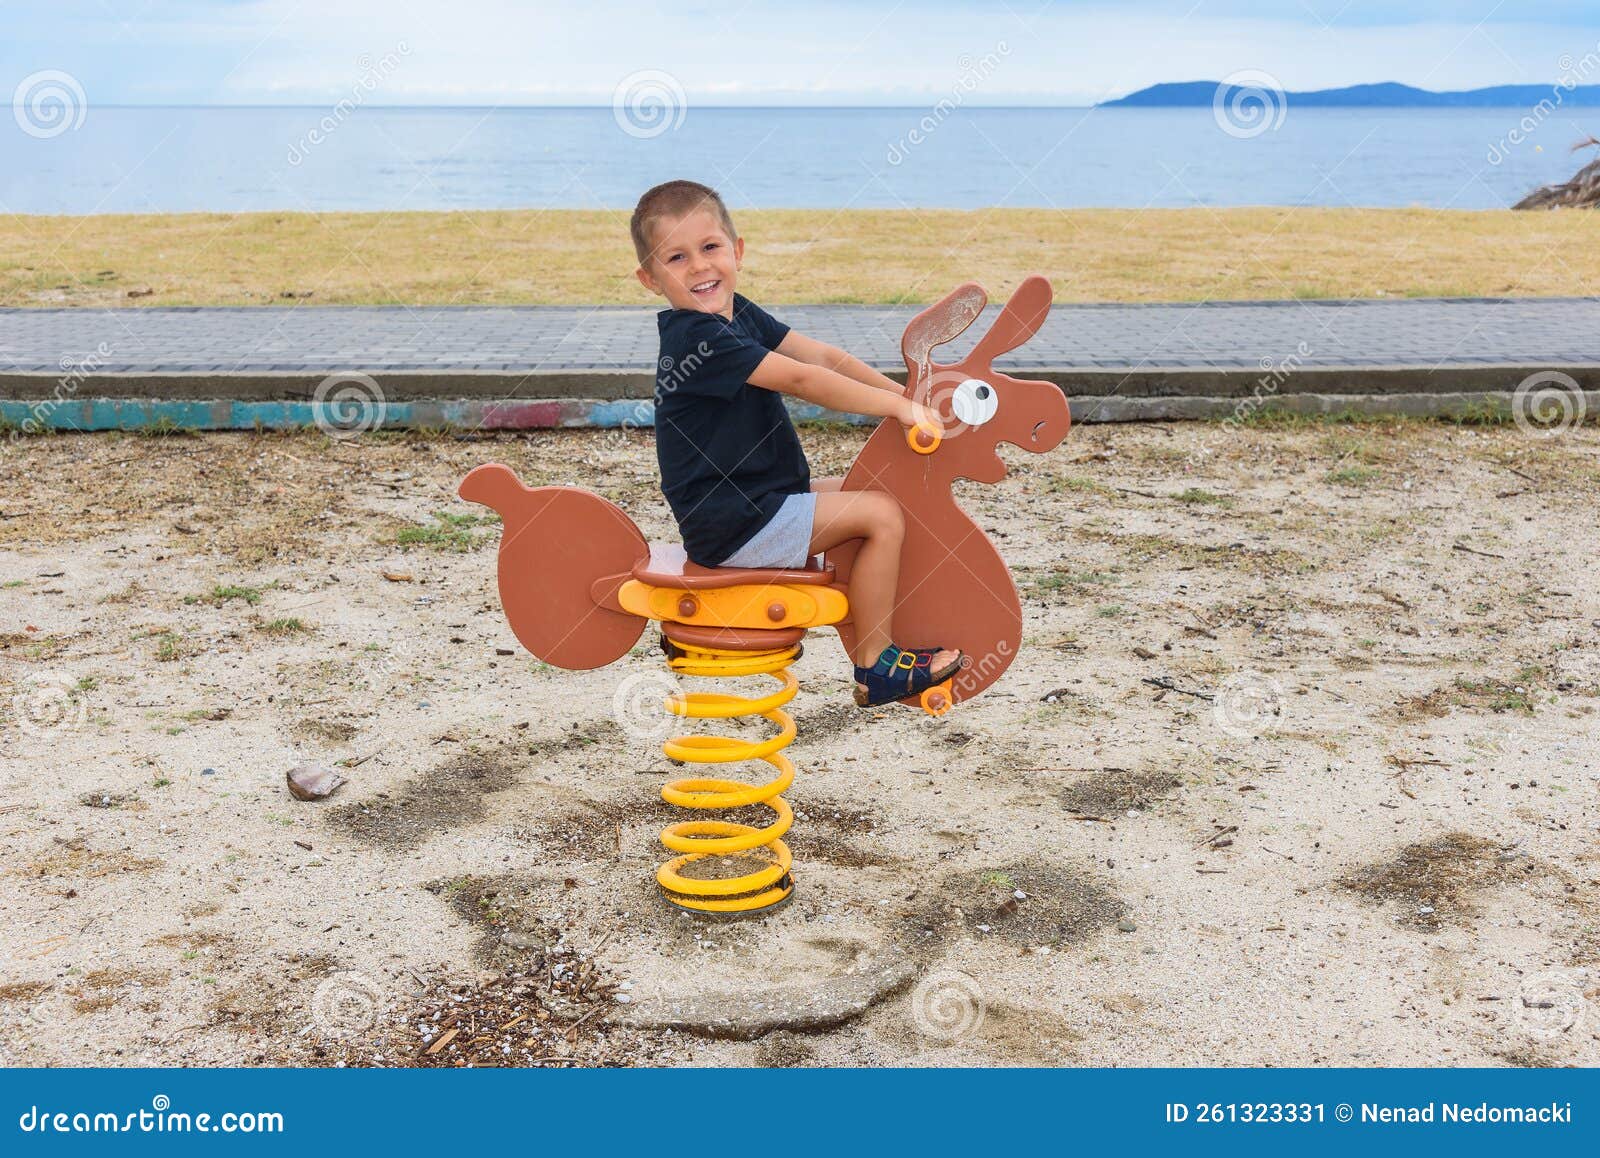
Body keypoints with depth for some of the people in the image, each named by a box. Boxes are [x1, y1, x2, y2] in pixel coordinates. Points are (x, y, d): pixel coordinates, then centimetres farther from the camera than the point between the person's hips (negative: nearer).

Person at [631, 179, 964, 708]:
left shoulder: (739, 313, 9)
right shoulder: (696, 338, -21)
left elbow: (823, 355, 1)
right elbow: (801, 380, -26)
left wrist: (903, 394, -8)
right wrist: (894, 405, -23)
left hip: (754, 501, 10)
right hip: (732, 529, -10)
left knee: (871, 491, 18)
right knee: (882, 514, -11)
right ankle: (877, 666, -3)